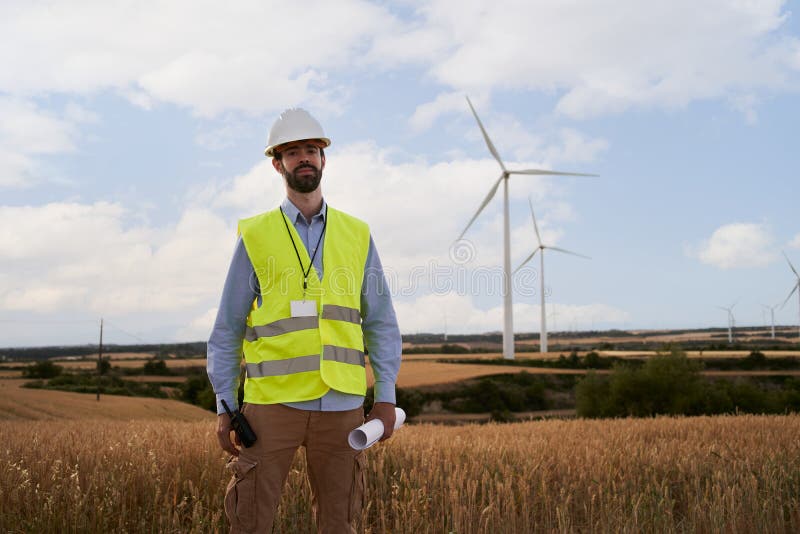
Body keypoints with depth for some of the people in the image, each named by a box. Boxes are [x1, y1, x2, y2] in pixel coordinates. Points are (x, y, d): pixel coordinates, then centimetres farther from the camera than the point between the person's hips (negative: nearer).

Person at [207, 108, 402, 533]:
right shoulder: (255, 237, 3)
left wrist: (386, 396, 2)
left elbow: (382, 324, 10)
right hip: (272, 402, -2)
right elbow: (227, 330, 5)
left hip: (341, 404, 2)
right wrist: (224, 407, 0)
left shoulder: (357, 236, 9)